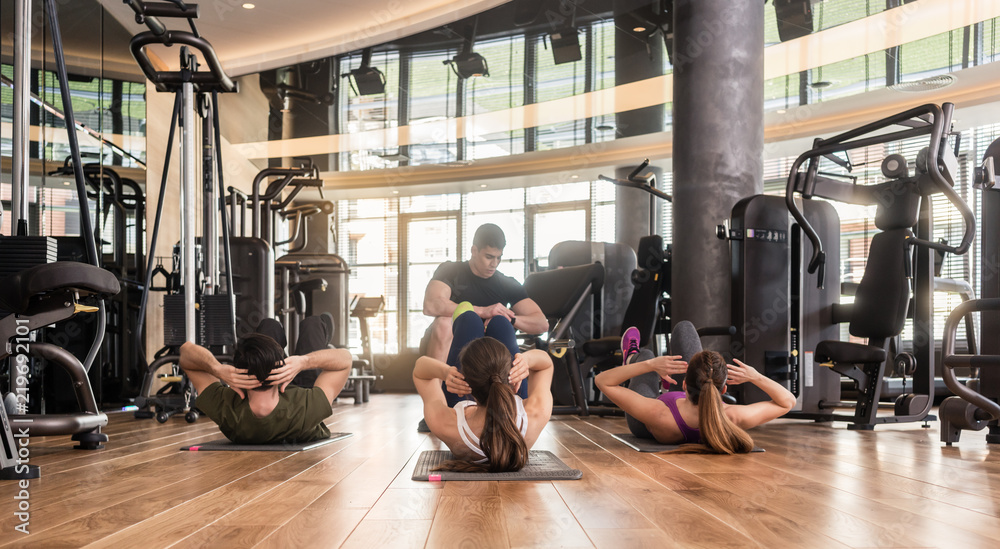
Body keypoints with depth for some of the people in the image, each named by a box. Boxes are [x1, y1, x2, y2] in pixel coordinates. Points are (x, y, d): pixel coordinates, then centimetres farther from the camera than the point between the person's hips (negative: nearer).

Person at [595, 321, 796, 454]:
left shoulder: (658, 415, -51)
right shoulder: (733, 419, -44)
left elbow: (603, 381, -43)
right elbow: (788, 401, -29)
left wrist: (649, 365, -49)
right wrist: (756, 377, -41)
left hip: (646, 429, -2)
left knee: (645, 354, 25)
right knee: (684, 327, 16)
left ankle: (631, 361, 65)